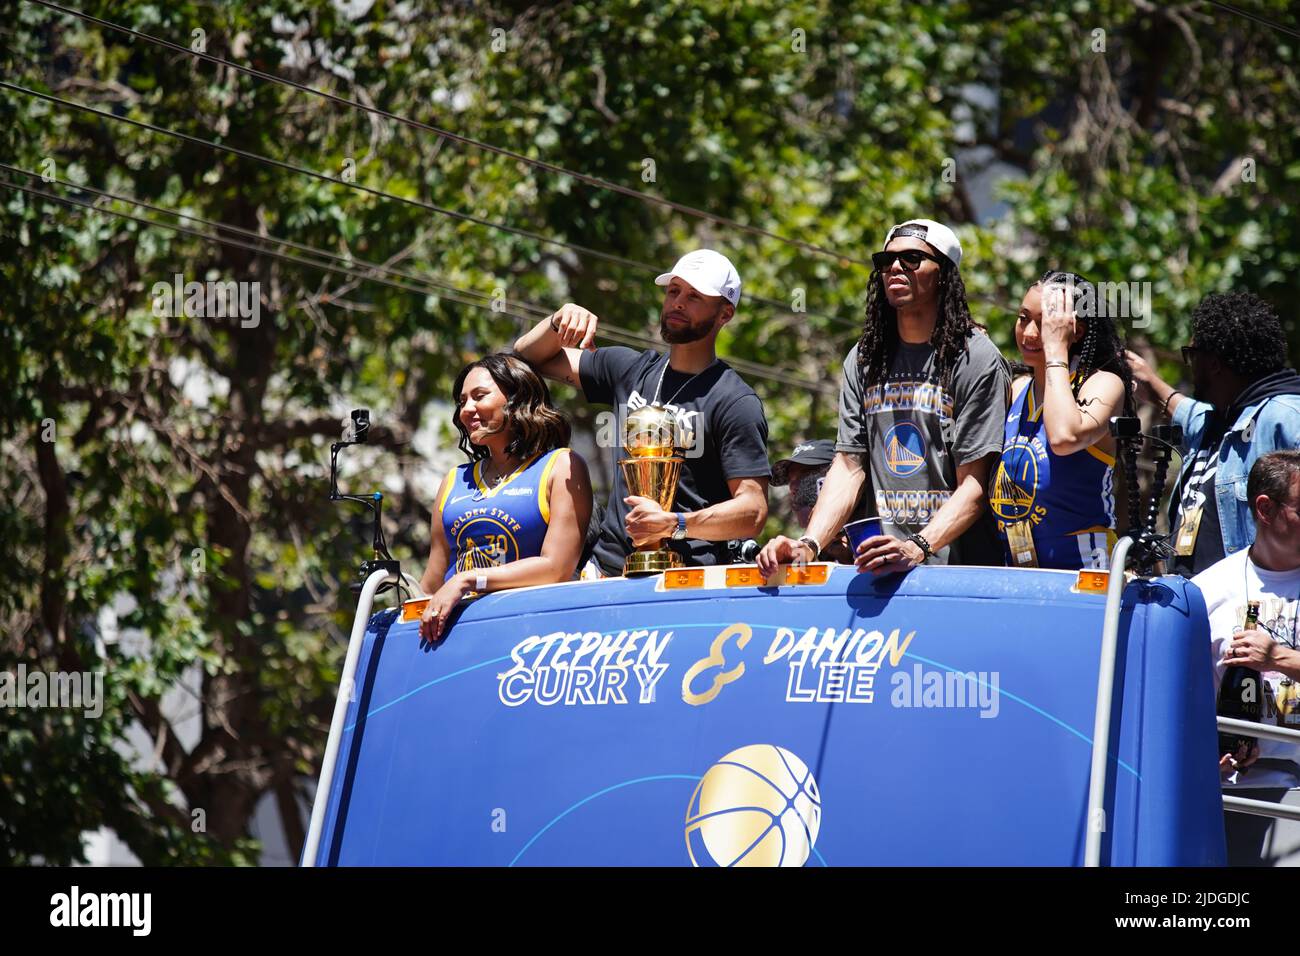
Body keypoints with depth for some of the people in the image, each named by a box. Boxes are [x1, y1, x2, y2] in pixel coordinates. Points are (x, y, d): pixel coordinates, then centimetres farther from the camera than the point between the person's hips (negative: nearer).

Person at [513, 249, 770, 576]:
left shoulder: (736, 401, -2)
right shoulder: (630, 369, 18)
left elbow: (753, 511, -8)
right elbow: (530, 355, 27)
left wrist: (674, 525, -22)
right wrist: (561, 320, 6)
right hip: (606, 566, 5)